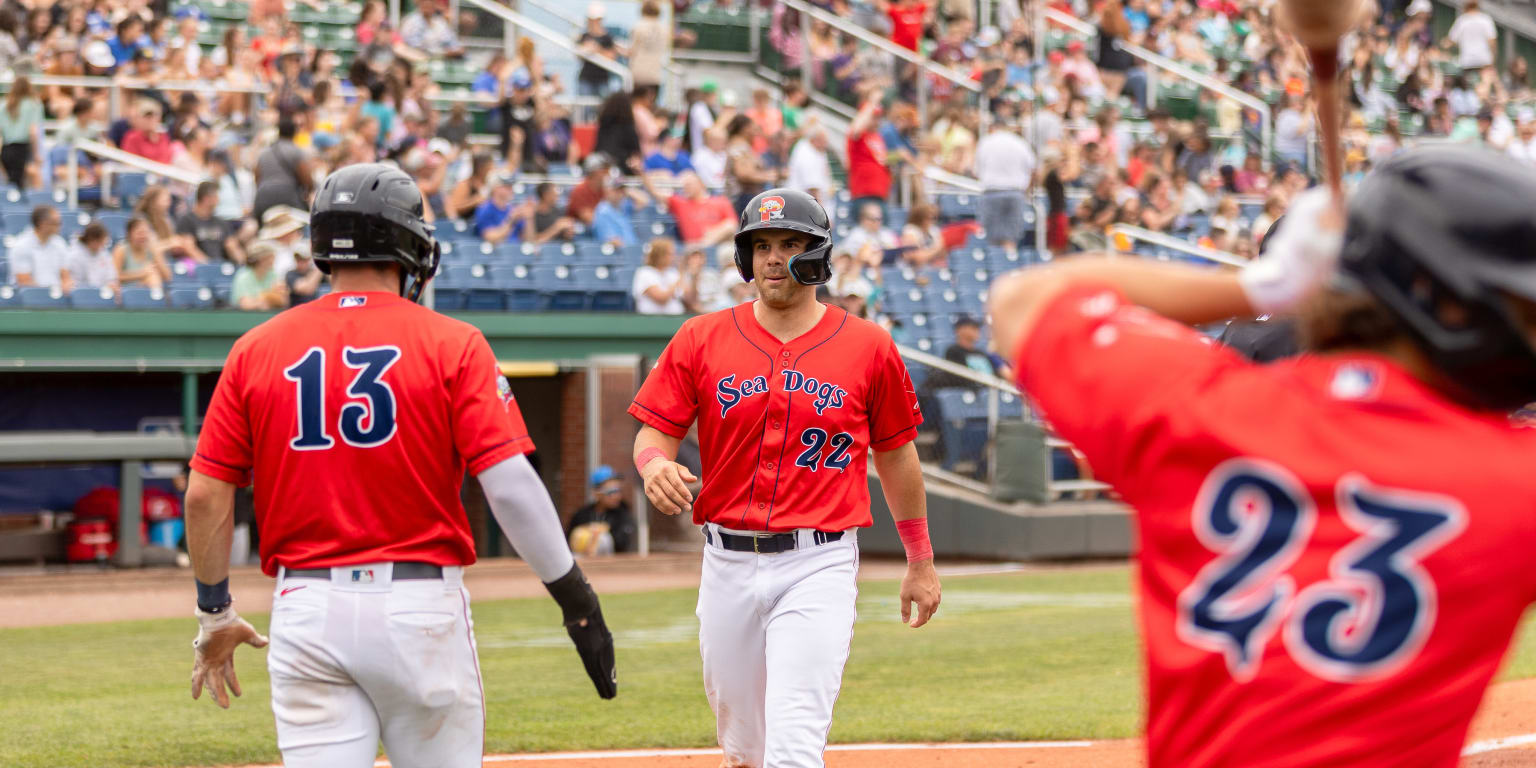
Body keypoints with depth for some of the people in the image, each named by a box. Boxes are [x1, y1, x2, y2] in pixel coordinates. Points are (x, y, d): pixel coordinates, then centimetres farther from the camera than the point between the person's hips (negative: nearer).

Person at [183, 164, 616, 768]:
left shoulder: (257, 350, 5)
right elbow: (510, 485, -11)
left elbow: (205, 495, 4)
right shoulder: (451, 345, -4)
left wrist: (214, 613, 16)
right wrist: (577, 599, -4)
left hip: (305, 610, 2)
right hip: (420, 605, -2)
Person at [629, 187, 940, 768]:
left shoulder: (869, 348, 2)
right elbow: (654, 432, 4)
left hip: (820, 566, -3)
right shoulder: (701, 340, 4)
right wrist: (655, 465, -21)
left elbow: (896, 456, 11)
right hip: (728, 564, 3)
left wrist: (921, 562, 15)